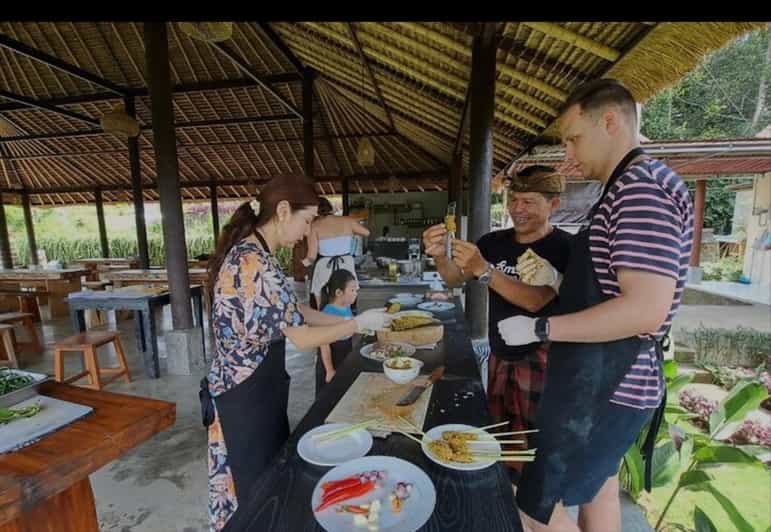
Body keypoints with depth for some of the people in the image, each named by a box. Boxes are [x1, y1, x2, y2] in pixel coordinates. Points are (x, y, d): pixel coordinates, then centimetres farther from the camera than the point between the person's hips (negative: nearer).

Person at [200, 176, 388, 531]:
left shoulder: (251, 253, 5)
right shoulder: (255, 262, -27)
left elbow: (296, 312, 8)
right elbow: (302, 337, -24)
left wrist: (352, 321, 4)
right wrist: (360, 324, -12)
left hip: (251, 385, 9)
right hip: (246, 393, -9)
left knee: (269, 477, 26)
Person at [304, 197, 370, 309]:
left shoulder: (314, 226, -7)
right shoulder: (347, 221, 1)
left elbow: (312, 256, -9)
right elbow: (366, 232, 16)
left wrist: (306, 261, 13)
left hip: (324, 268, -3)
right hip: (346, 265, 3)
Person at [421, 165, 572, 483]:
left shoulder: (564, 248, -13)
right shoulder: (494, 241, 4)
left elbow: (535, 300, -24)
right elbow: (456, 280, 1)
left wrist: (483, 269, -34)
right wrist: (439, 256, -19)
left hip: (538, 360, -5)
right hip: (499, 356, 5)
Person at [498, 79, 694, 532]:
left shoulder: (643, 187, -20)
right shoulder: (631, 189, 14)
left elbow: (645, 310, -28)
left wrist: (539, 329, -22)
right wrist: (556, 283, 8)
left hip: (607, 387, -10)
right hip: (605, 380, 10)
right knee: (598, 491, 26)